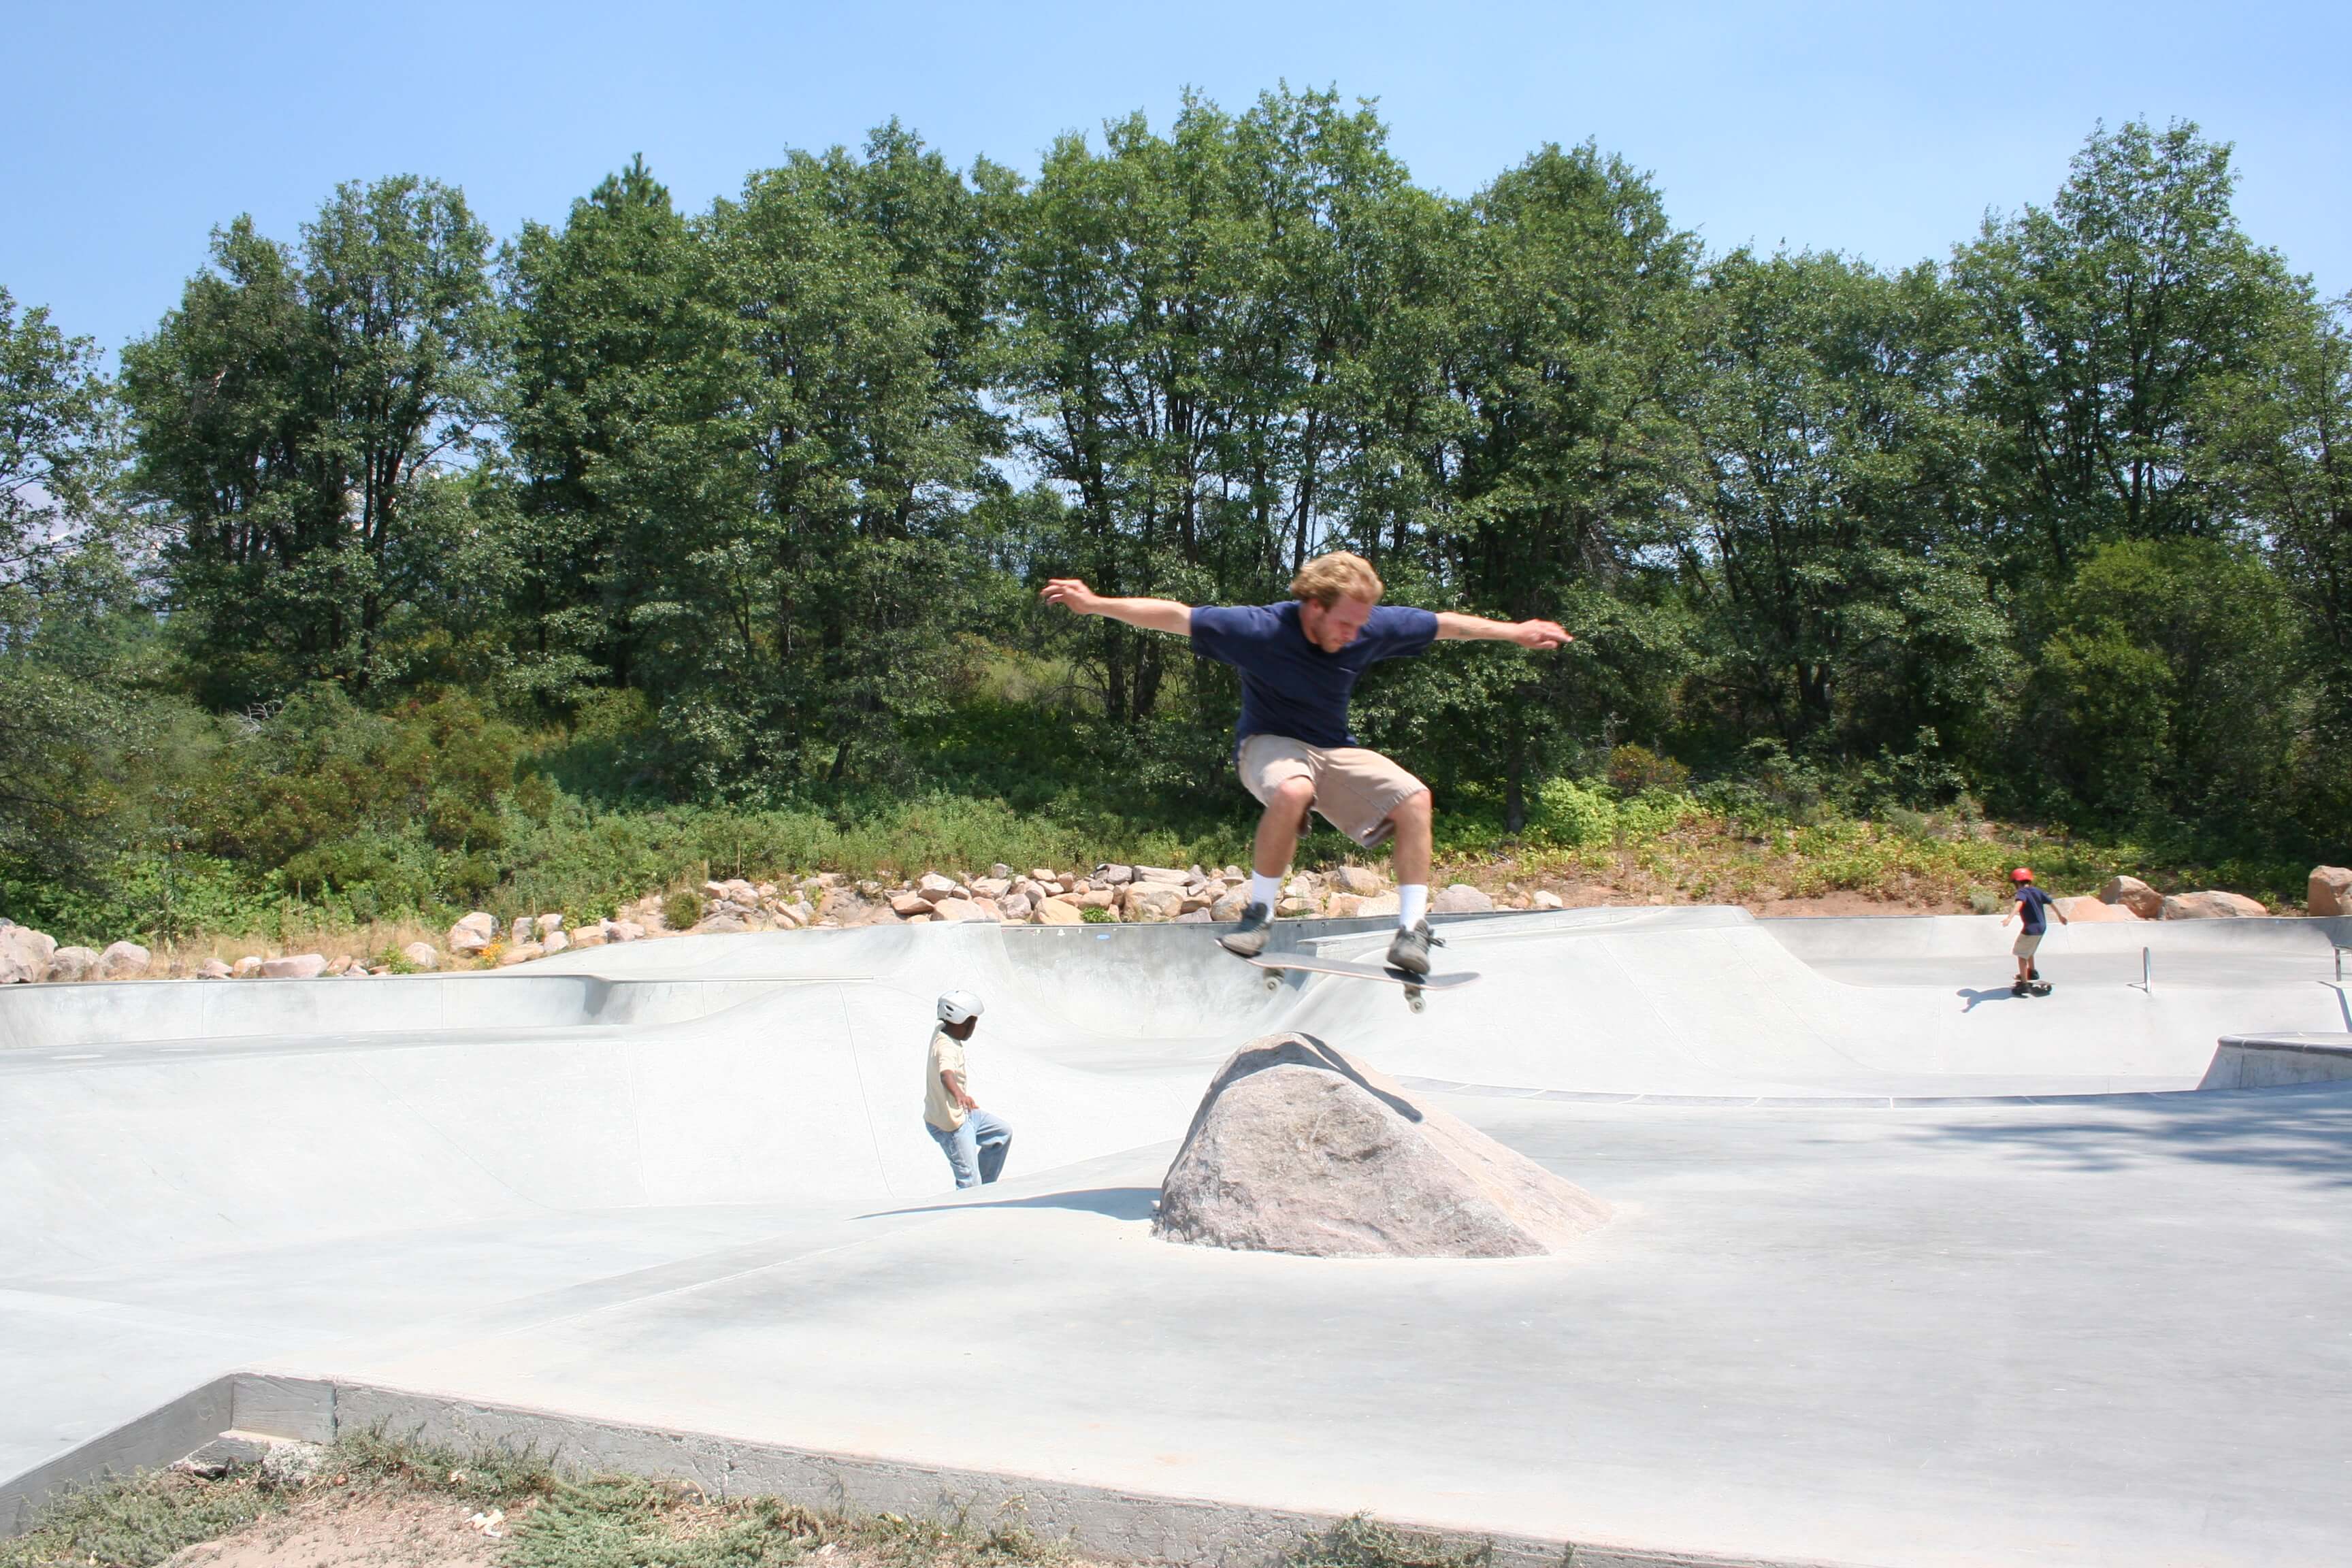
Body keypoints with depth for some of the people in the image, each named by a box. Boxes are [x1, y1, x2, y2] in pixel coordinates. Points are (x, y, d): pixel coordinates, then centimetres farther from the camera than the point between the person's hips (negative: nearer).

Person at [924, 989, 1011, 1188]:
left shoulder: (941, 1031, -2)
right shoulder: (947, 1048, -31)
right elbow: (946, 1074, -52)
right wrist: (959, 1094, -71)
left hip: (960, 1114, 10)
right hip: (951, 1126, -10)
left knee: (1003, 1132, 23)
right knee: (970, 1184, -9)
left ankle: (983, 1186, 28)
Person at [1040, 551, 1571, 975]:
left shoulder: (1372, 627, -11)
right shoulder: (1259, 628, -23)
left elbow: (1444, 624, 3)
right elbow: (1174, 616, -22)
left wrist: (1514, 631, 10)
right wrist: (1095, 604, -25)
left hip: (1335, 751, 5)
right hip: (1270, 744, -4)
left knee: (1414, 798, -18)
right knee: (1293, 790, -40)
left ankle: (1413, 930, -11)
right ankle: (1258, 915, -24)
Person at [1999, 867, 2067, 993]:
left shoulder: (2022, 892, -15)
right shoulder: (2037, 891, 9)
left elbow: (2019, 904, -36)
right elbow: (2051, 903, 20)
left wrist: (2009, 918, -51)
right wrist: (2060, 916, 36)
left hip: (2031, 929, -8)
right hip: (2042, 927, 8)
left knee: (2022, 955, -3)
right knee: (2028, 950, 31)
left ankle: (2024, 984, -9)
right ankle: (2032, 972, 46)